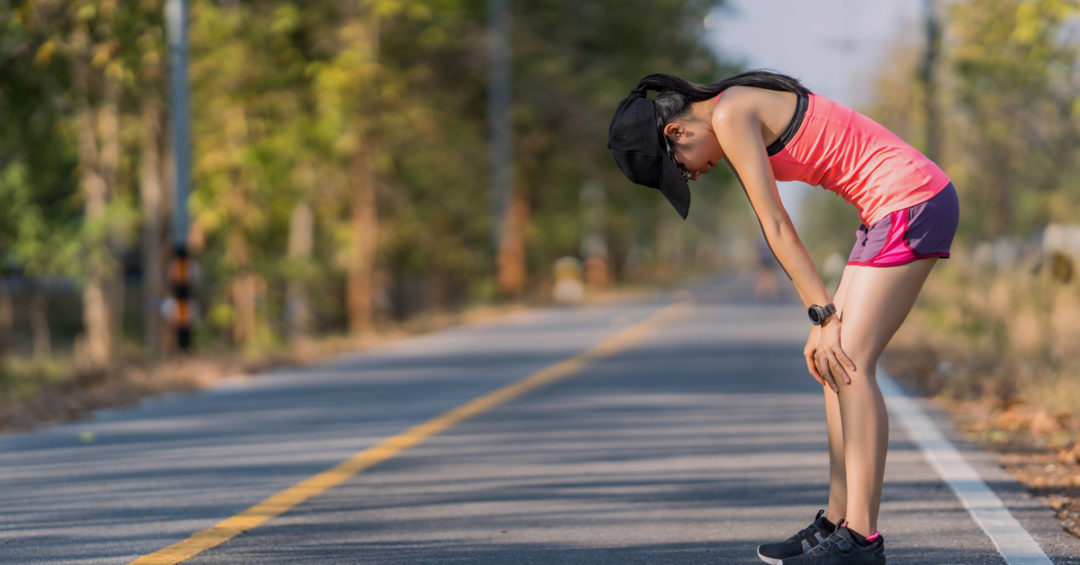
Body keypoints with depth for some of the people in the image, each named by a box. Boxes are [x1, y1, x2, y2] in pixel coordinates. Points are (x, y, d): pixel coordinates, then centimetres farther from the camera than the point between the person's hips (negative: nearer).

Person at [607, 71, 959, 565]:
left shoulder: (730, 115, -13)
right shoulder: (742, 115, 16)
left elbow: (776, 227, -14)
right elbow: (780, 230, 13)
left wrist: (825, 317, -13)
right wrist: (822, 319, 7)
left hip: (911, 203, -10)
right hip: (897, 207, 10)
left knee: (849, 364, -12)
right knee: (836, 363, 8)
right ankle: (837, 520, 11)